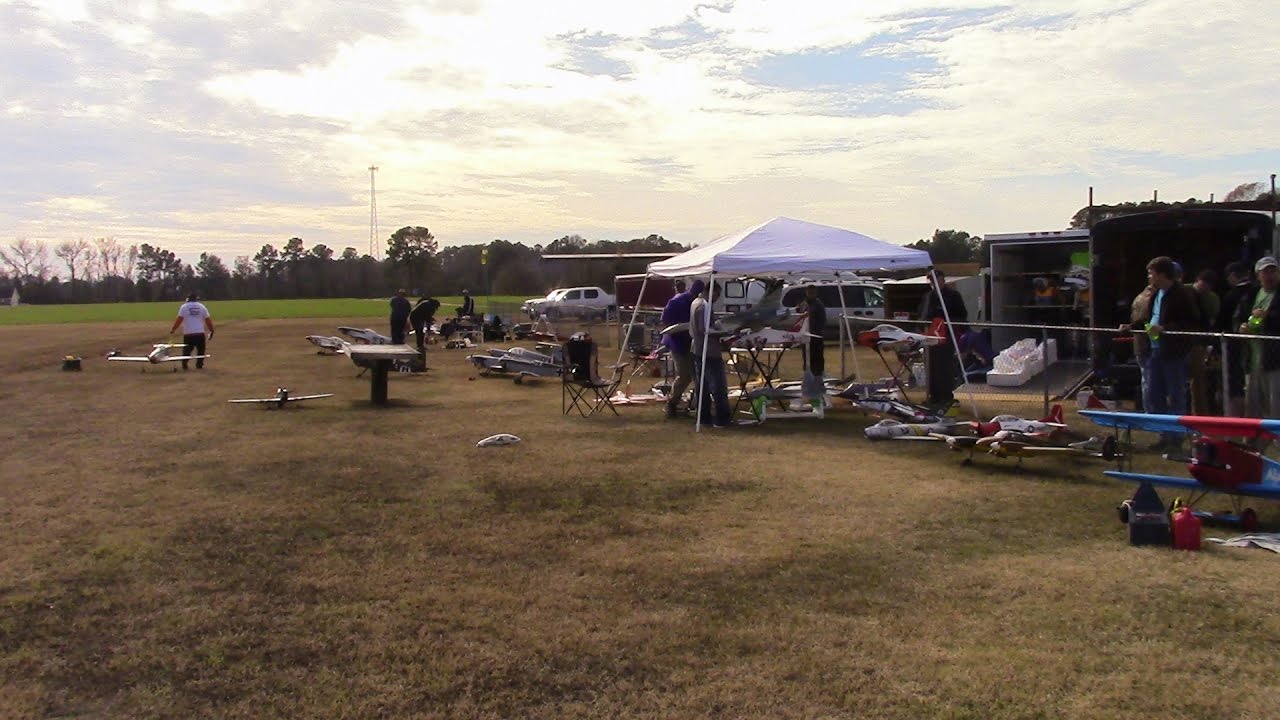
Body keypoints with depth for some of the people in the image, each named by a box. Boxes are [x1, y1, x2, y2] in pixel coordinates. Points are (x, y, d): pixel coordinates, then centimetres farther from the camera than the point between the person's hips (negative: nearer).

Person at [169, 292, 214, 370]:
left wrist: (173, 329, 3)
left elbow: (179, 320, -3)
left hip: (188, 333, 0)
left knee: (187, 350, 10)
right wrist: (211, 330, 13)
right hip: (200, 333, 0)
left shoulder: (184, 307, 3)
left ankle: (184, 365, 4)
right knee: (201, 350, 11)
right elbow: (208, 320, 6)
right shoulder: (202, 307, 7)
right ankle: (199, 365, 7)